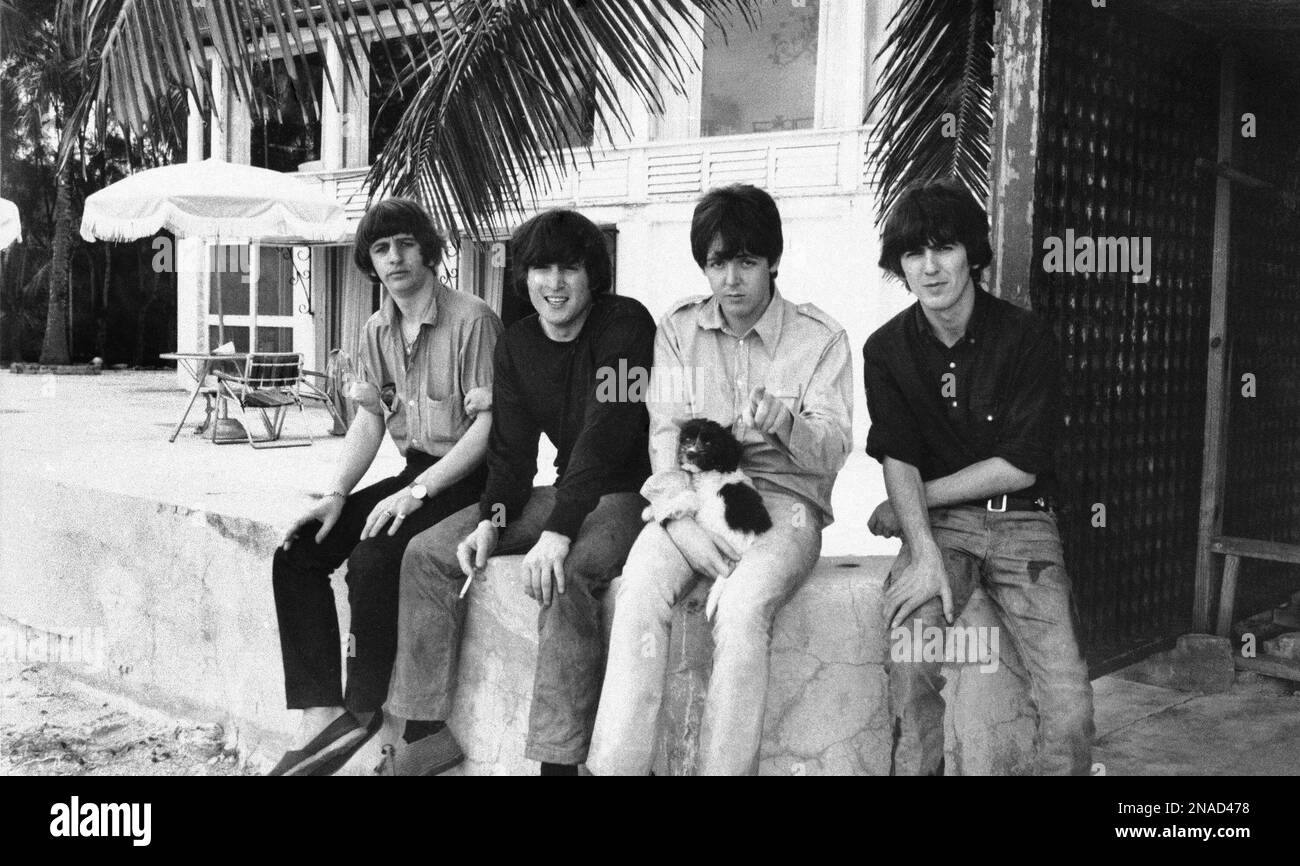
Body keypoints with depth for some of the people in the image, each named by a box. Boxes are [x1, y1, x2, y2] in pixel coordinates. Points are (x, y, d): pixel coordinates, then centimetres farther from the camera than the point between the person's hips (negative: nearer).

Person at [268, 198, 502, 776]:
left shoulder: (472, 321, -13)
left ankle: (361, 712, -11)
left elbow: (488, 424, -17)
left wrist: (417, 492, -23)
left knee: (372, 558, -30)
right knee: (295, 556, -9)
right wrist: (336, 495, -5)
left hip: (469, 479, -8)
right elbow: (368, 422, 11)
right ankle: (321, 713, -11)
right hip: (414, 475, 8)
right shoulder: (378, 332, 11)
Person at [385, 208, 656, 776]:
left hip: (629, 494, -7)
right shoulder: (517, 346, 7)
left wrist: (559, 531, -32)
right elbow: (511, 449, 7)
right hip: (565, 490, 7)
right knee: (427, 553, -4)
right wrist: (492, 520, -11)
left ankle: (559, 758, -29)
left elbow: (606, 432, -25)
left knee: (565, 578, -37)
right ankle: (427, 733, 2)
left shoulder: (625, 324, -15)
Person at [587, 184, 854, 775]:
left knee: (741, 609, -33)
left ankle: (724, 767, -23)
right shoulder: (678, 328, 9)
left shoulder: (822, 338, 2)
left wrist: (788, 426, -31)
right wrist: (684, 524, -15)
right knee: (638, 593, -29)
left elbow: (832, 449, -6)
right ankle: (616, 765, -25)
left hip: (783, 499, -2)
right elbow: (665, 433, 1)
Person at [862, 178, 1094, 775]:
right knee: (911, 660, -28)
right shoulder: (887, 350, 3)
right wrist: (925, 556, -21)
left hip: (1021, 520, 0)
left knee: (1070, 708, -17)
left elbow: (1021, 467, -6)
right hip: (937, 524, 1)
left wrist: (915, 499, -6)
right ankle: (915, 769, -10)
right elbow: (898, 461, -5)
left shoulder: (1026, 338, -3)